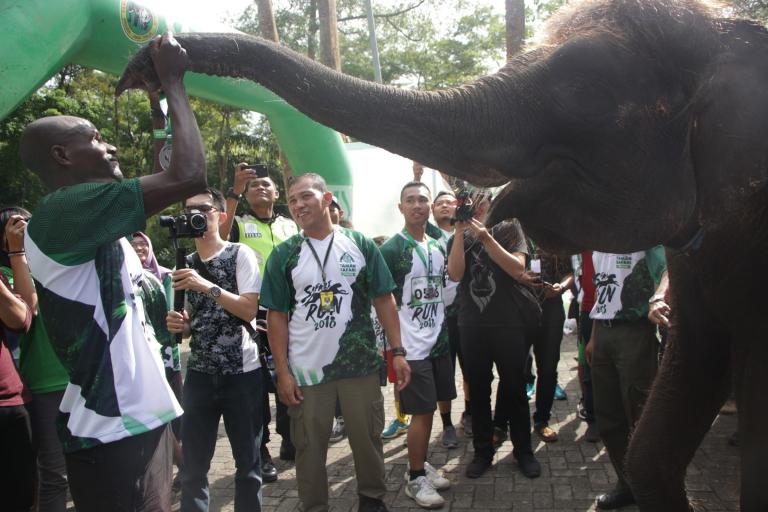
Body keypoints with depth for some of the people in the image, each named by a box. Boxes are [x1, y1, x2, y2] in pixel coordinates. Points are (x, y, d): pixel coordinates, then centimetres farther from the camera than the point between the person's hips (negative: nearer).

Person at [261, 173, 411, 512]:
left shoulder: (360, 245, 1)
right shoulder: (283, 255, 0)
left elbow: (383, 299, 3)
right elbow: (276, 315, 0)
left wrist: (397, 351, -4)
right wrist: (282, 372, -6)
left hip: (361, 364, 1)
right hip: (306, 369, 0)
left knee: (367, 438, 13)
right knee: (309, 445, 11)